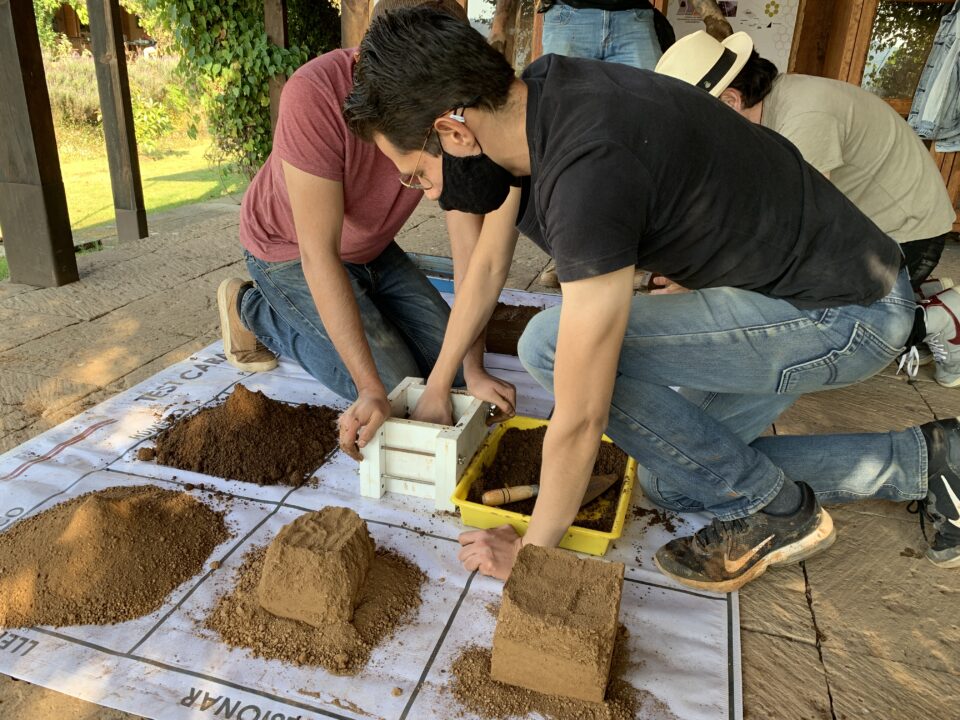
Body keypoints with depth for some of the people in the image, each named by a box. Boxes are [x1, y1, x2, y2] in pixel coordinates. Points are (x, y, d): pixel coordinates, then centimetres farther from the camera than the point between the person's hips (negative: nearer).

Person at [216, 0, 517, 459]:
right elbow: (319, 255, -36)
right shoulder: (314, 96, -35)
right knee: (398, 385, -12)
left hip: (372, 249, 5)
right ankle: (254, 311, 6)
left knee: (446, 361, 1)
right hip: (290, 251, -5)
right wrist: (372, 389, -38)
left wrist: (473, 368, -26)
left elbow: (467, 239, -22)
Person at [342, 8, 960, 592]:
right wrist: (438, 386, 14)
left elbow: (580, 419, -28)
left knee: (551, 344, -22)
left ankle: (770, 511, -2)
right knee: (676, 483, 14)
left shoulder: (589, 170, -34)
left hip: (851, 314, -9)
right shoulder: (530, 98, -5)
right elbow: (489, 262, 8)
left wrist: (533, 550, -11)